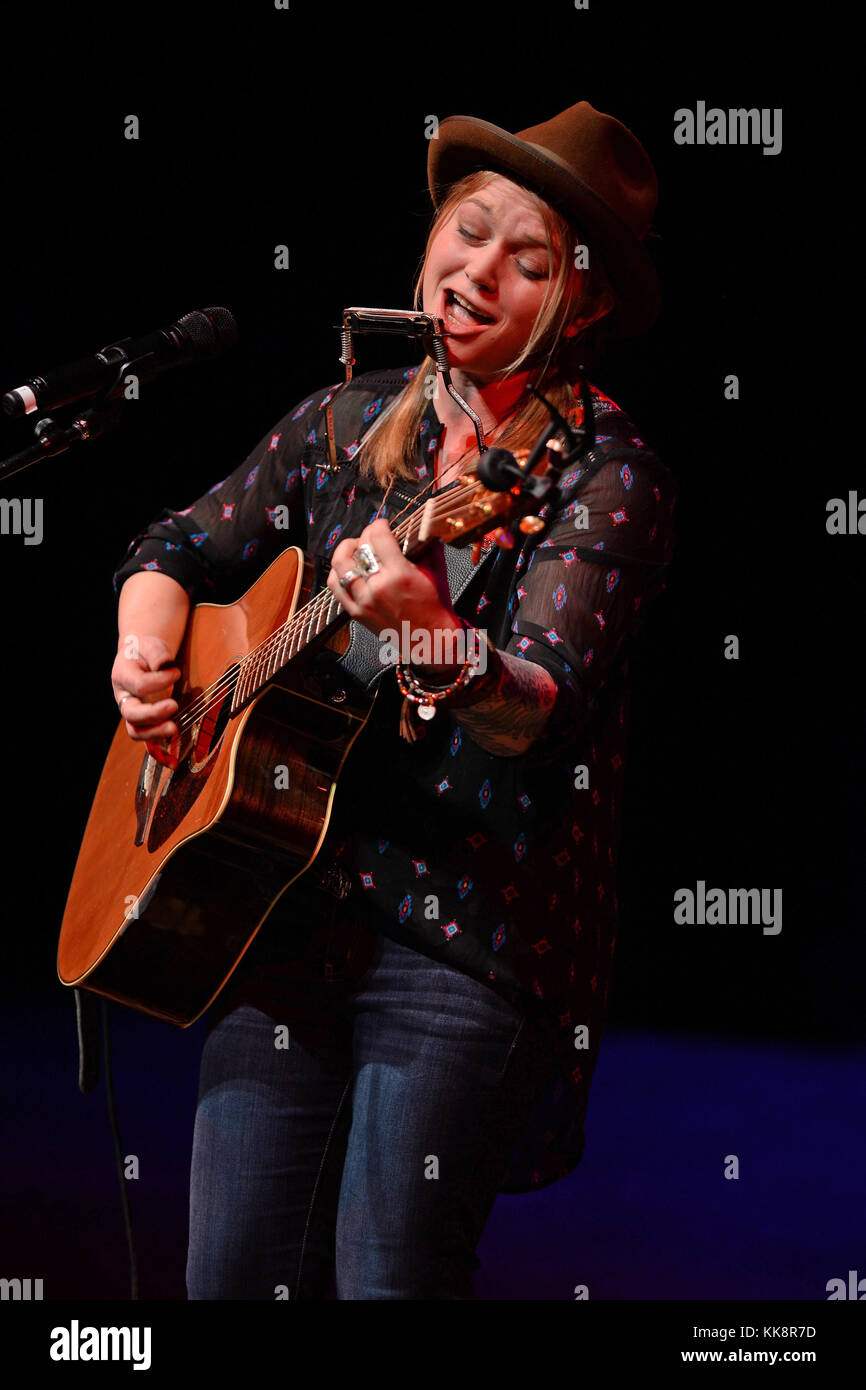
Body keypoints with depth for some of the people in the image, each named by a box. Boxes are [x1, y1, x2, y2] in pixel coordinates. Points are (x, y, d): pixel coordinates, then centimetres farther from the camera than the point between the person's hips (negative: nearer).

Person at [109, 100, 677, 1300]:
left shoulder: (605, 470, -7)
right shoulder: (346, 422, 11)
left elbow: (542, 715, -21)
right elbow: (176, 550, 23)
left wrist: (437, 645, -41)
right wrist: (145, 656, 2)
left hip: (473, 927, -5)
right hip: (288, 900, 5)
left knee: (388, 1276, -9)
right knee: (234, 1272, 4)